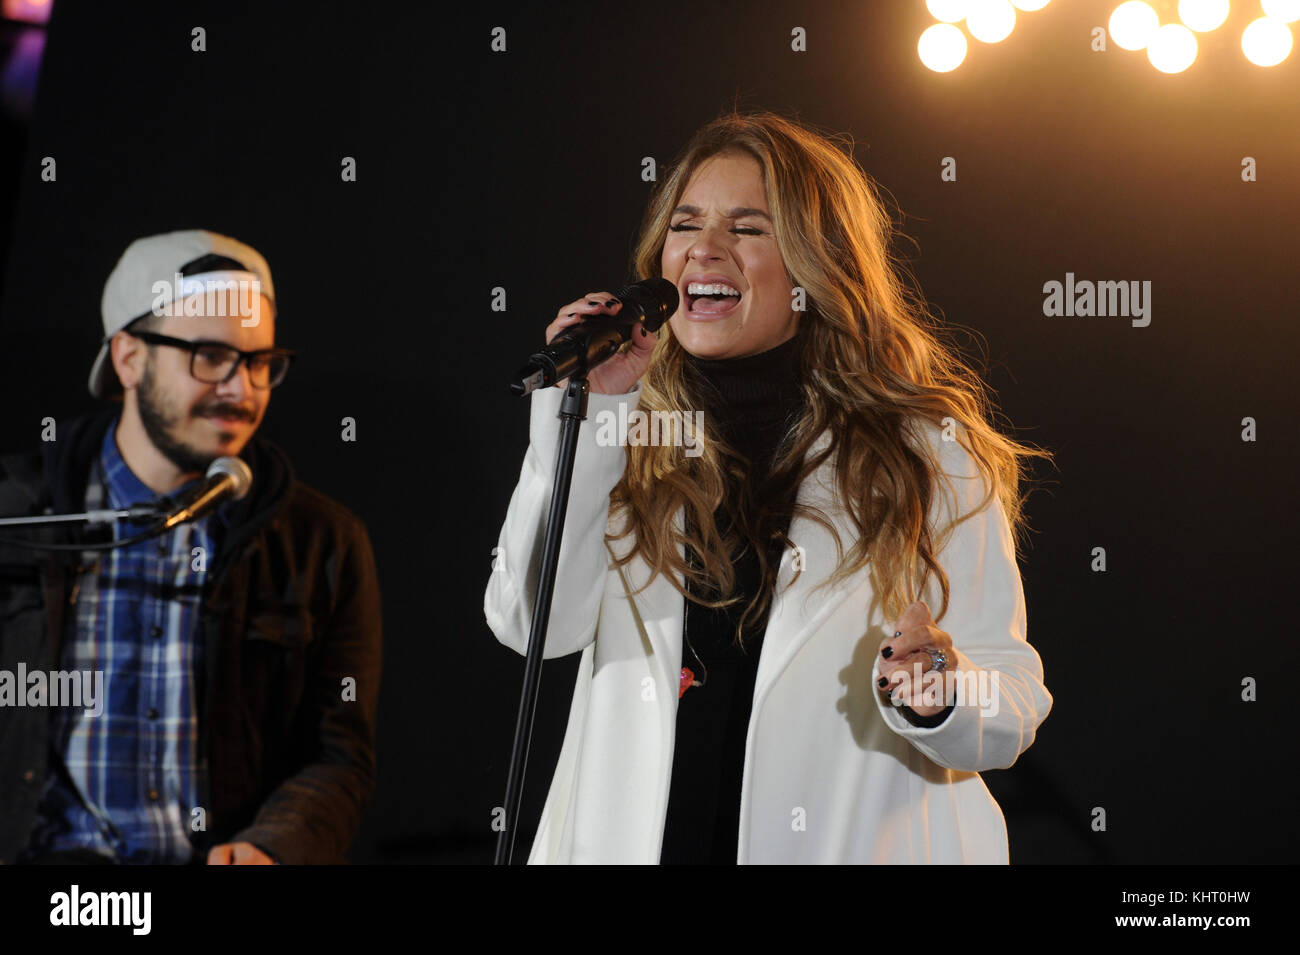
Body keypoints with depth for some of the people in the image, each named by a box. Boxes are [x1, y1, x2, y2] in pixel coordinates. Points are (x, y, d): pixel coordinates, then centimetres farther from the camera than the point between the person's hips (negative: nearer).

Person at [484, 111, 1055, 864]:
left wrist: (938, 695, -26)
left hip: (850, 841, -2)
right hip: (635, 836, 3)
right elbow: (533, 624, -7)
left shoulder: (927, 455, -4)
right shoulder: (638, 436, 4)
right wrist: (586, 411, -9)